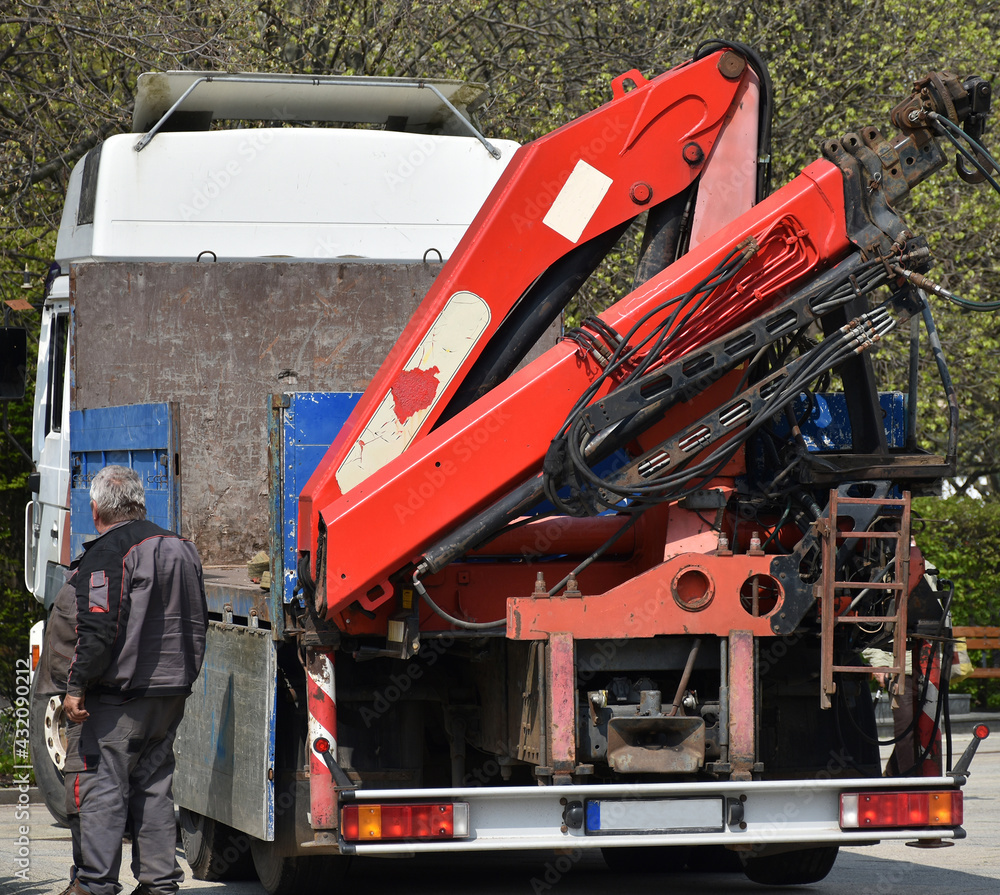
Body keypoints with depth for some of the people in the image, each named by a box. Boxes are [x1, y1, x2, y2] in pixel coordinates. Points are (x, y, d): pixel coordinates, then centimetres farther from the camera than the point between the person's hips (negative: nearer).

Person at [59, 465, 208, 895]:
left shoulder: (105, 556, -11)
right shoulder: (181, 549, 14)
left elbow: (97, 630, -19)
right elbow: (197, 625, 20)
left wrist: (76, 686, -13)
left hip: (120, 691, -7)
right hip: (172, 690, 8)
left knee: (103, 783, -3)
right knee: (154, 785, 12)